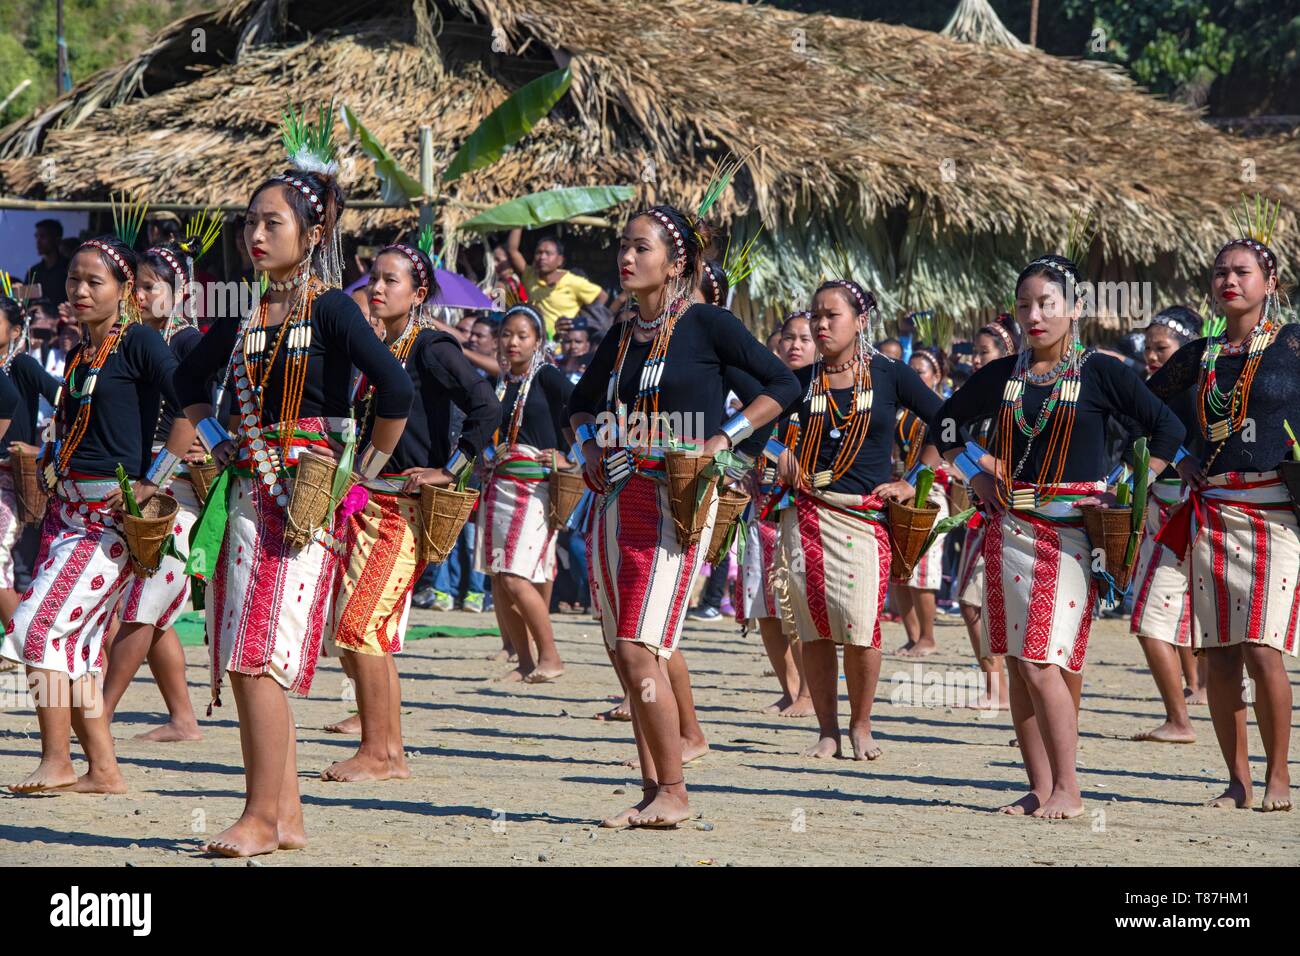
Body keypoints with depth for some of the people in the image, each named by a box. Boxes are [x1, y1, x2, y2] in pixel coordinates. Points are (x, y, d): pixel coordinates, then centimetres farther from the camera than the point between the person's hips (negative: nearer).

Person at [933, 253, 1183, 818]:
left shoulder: (1101, 373, -1)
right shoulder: (1002, 375, 9)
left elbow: (1169, 431, -2)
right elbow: (944, 424, 23)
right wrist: (976, 475, 12)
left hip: (1073, 533, -4)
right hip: (1011, 531, 5)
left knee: (1042, 663, -14)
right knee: (1019, 665, 3)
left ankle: (1067, 789, -7)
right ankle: (1040, 788, 9)